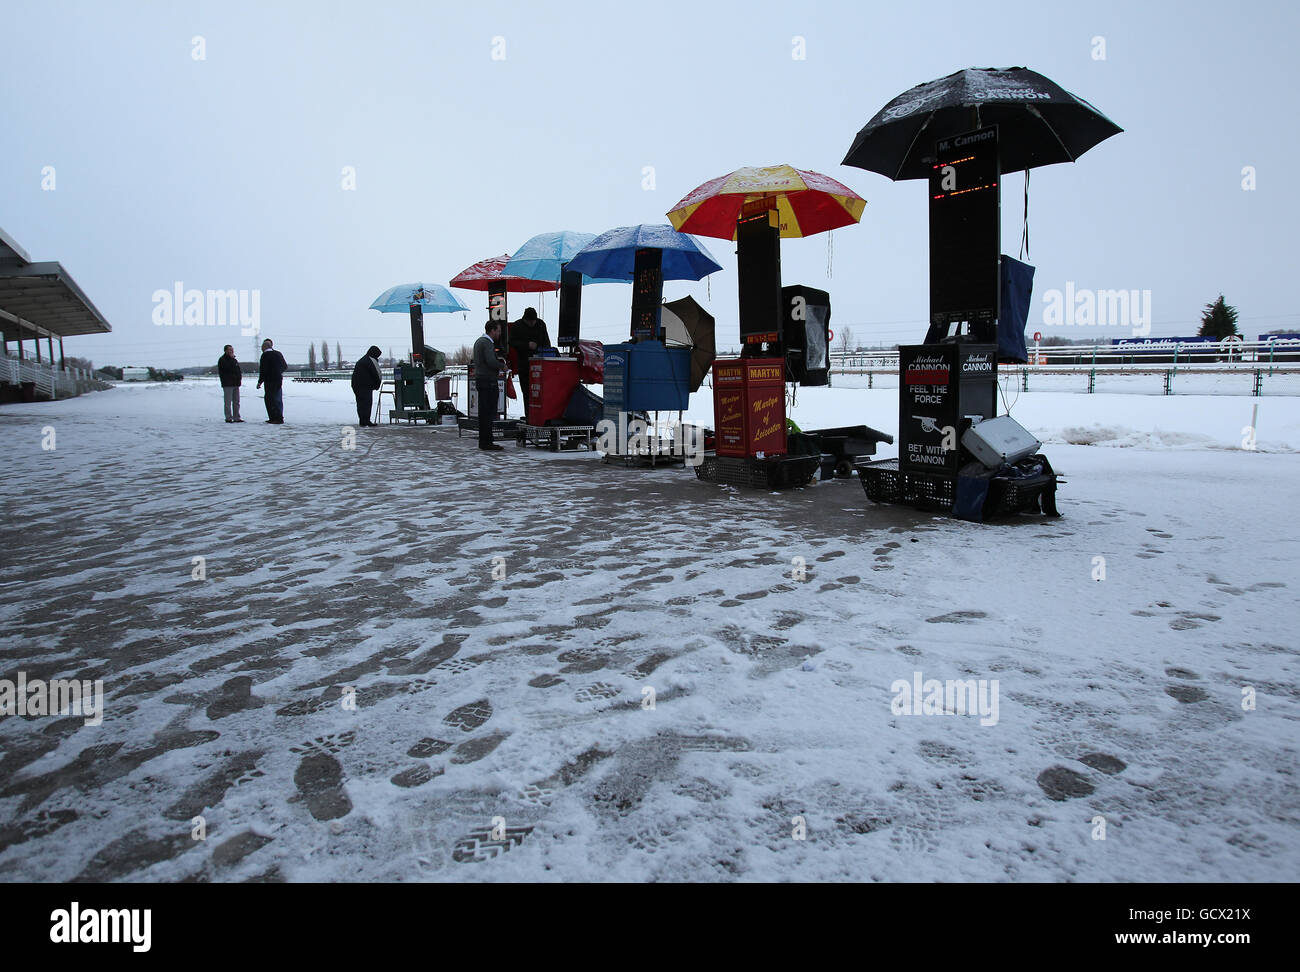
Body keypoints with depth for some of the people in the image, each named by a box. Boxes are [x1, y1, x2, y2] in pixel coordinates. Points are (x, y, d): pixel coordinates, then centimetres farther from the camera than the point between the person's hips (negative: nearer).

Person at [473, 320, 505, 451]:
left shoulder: (479, 341, 20)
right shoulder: (487, 343, -12)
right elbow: (491, 362, -23)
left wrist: (499, 363, 14)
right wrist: (502, 366, -5)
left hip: (480, 380, 10)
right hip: (488, 381, -10)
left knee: (484, 412, 12)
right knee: (488, 412, -9)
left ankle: (484, 441, 16)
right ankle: (486, 442, -9)